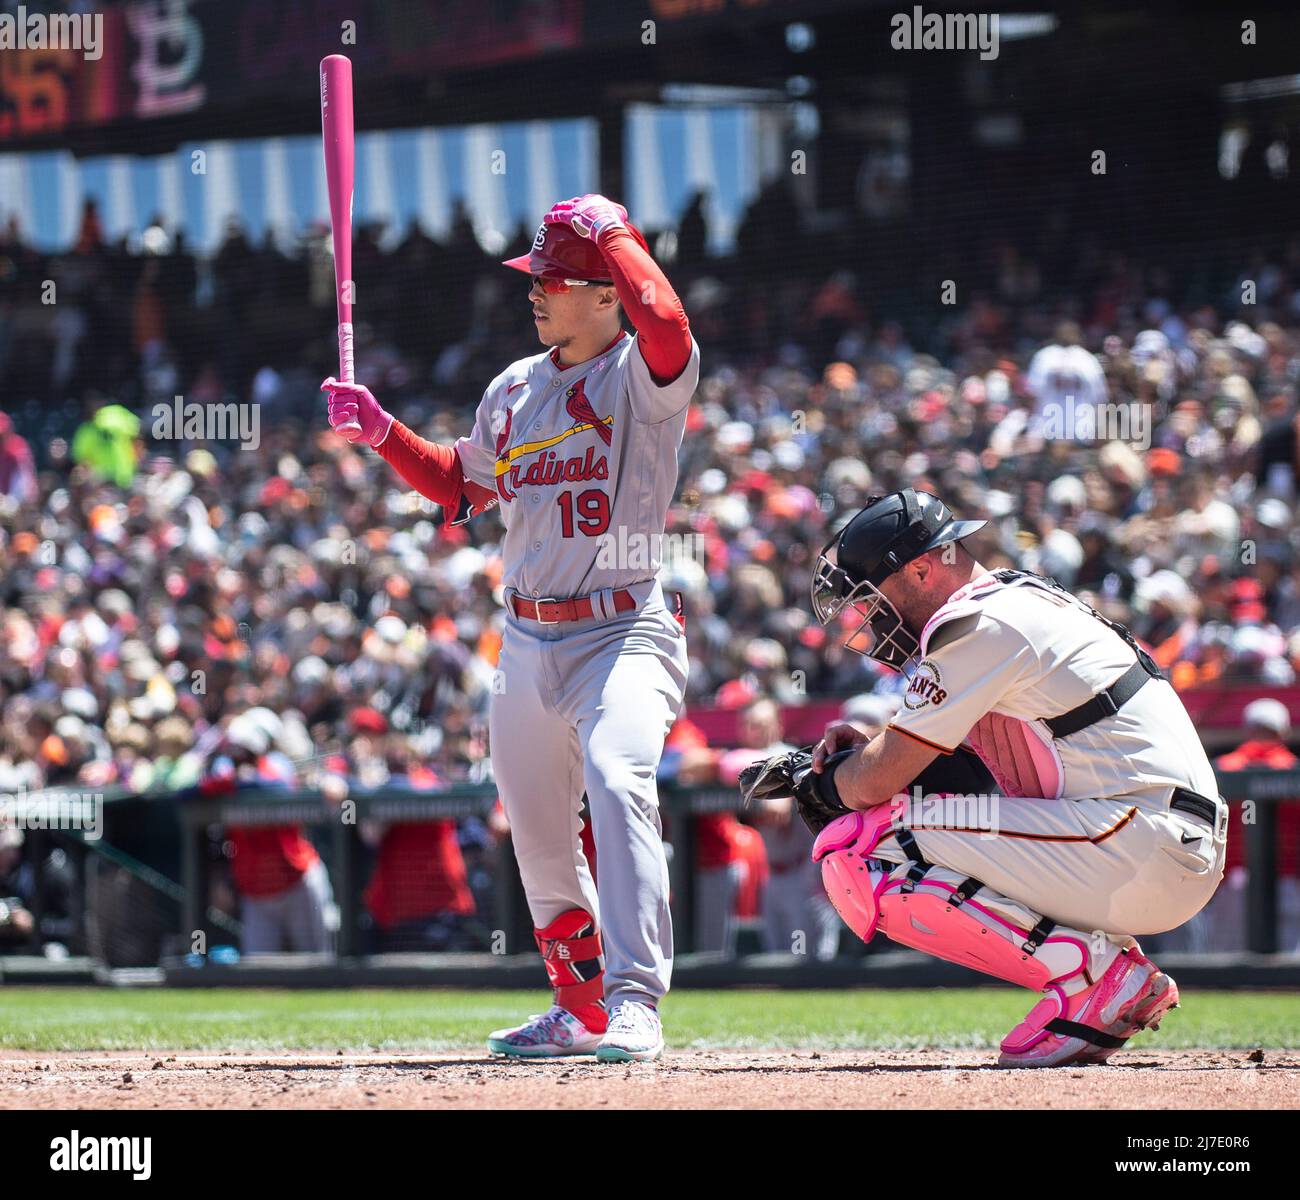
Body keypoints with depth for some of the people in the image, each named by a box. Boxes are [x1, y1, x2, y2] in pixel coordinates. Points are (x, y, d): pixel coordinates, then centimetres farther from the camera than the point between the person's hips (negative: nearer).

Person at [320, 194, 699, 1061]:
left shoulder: (642, 376, -8)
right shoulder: (515, 388, 13)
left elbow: (668, 325, -32)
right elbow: (462, 487, 26)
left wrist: (612, 232, -20)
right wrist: (381, 430, 14)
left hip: (622, 633, -7)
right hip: (527, 641, 7)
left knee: (618, 784, -29)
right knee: (538, 835, 13)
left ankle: (635, 1005, -32)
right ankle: (583, 1007, 31)